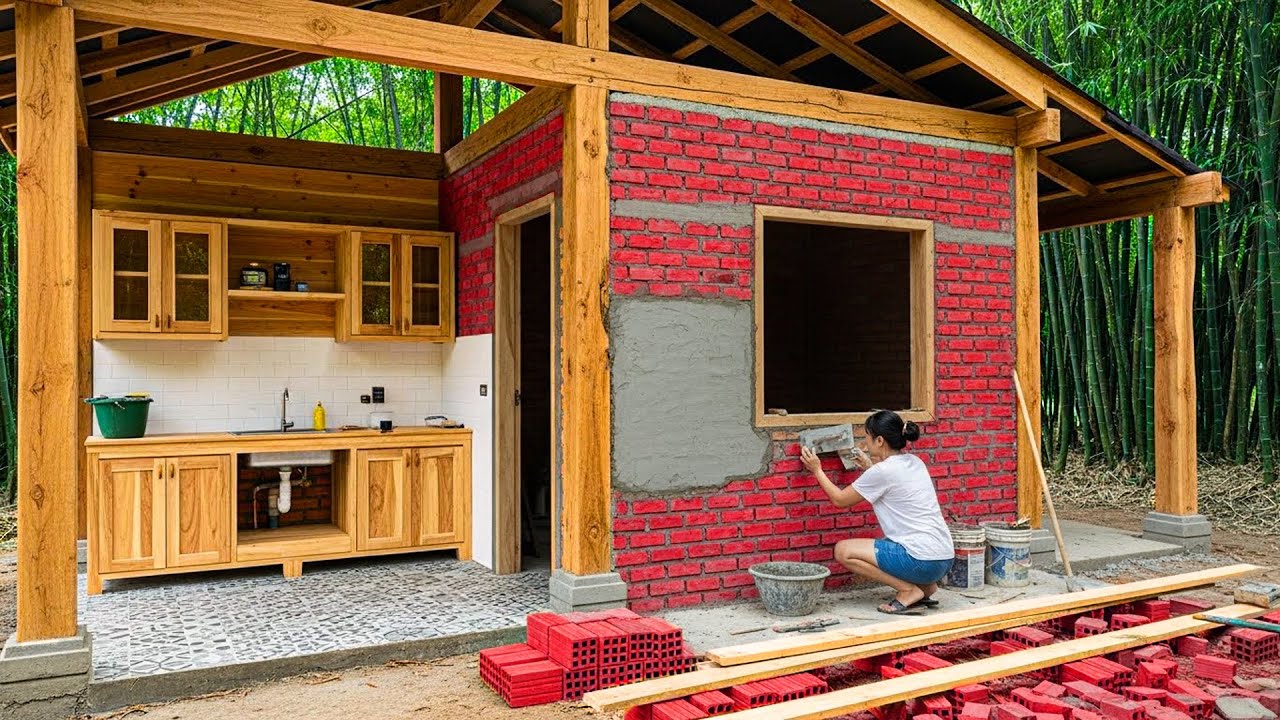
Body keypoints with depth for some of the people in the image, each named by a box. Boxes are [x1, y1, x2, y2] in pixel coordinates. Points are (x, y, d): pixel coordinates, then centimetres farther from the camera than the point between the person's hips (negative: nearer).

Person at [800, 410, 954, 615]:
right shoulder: (914, 462, 10)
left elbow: (840, 500, 1)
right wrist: (870, 468, 30)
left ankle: (909, 590, -3)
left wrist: (817, 470, 12)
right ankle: (924, 585, 14)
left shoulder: (882, 471, -12)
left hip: (923, 561, -9)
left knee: (843, 550, -2)